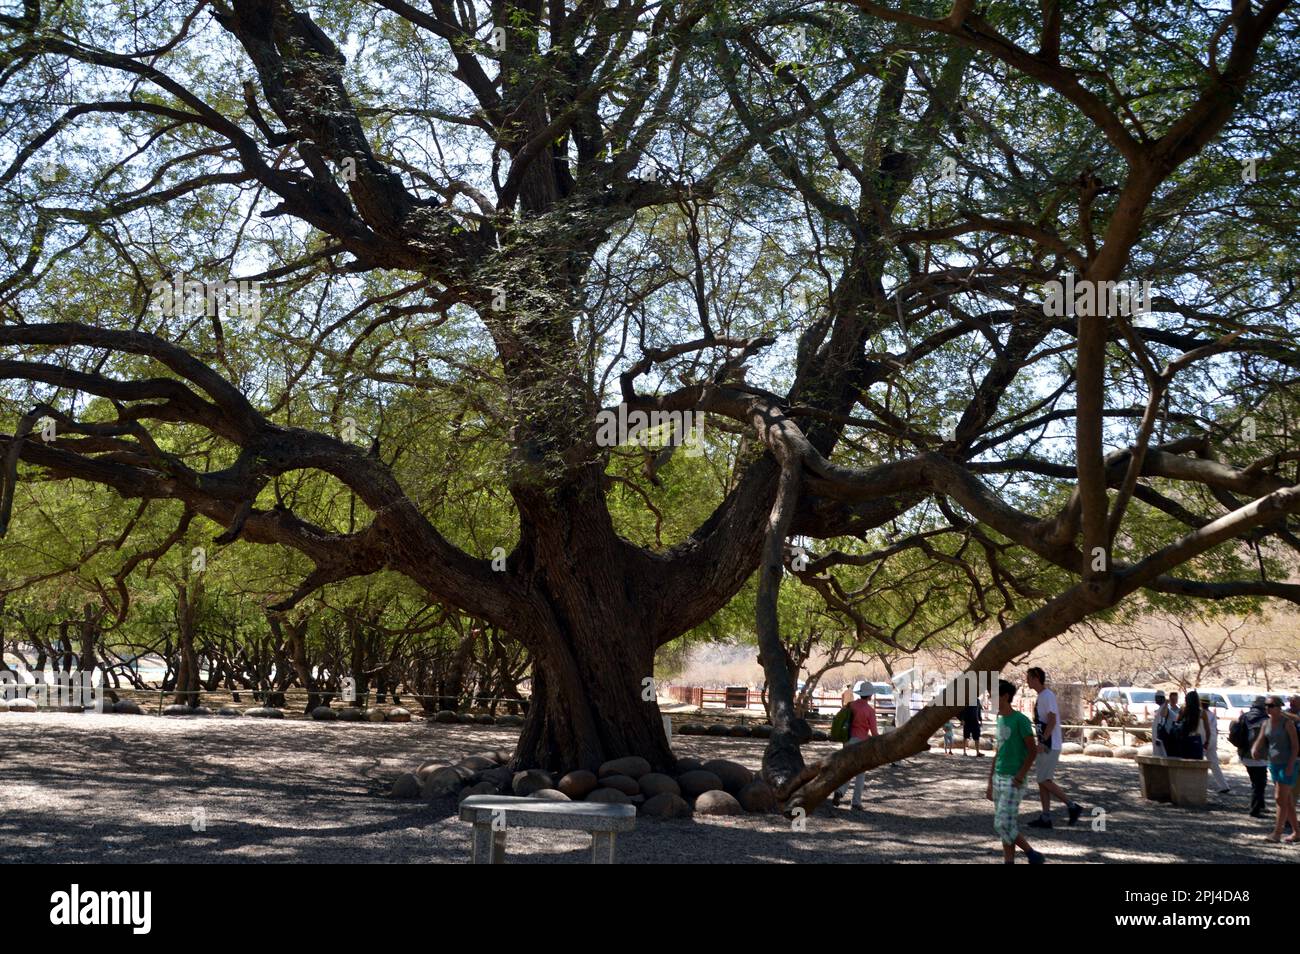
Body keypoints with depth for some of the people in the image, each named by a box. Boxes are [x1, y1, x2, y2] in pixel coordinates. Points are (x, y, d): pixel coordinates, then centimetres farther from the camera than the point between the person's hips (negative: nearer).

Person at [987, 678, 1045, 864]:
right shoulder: (1000, 720, 12)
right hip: (998, 779, 8)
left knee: (1002, 825, -11)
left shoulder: (1020, 720, -11)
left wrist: (1021, 775, -18)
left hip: (1013, 781, -8)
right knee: (1008, 825, 8)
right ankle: (1009, 861, 12)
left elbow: (1033, 750, -11)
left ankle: (1033, 855, 4)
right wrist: (990, 783, 16)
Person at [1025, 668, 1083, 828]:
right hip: (1045, 746, 10)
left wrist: (1043, 741, -26)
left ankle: (1073, 806, -2)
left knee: (1044, 781, -8)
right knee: (1042, 781, 9)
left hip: (1049, 746, -10)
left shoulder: (1047, 696, -15)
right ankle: (1045, 817, 11)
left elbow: (1052, 720, -23)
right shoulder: (1041, 696, 15)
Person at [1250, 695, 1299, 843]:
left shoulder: (1287, 723, -10)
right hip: (1273, 764, 7)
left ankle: (1277, 833, -9)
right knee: (1287, 801, 12)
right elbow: (1261, 742, 8)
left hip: (1287, 764, -7)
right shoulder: (1266, 724, 8)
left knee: (1281, 798, -10)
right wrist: (1255, 750, -14)